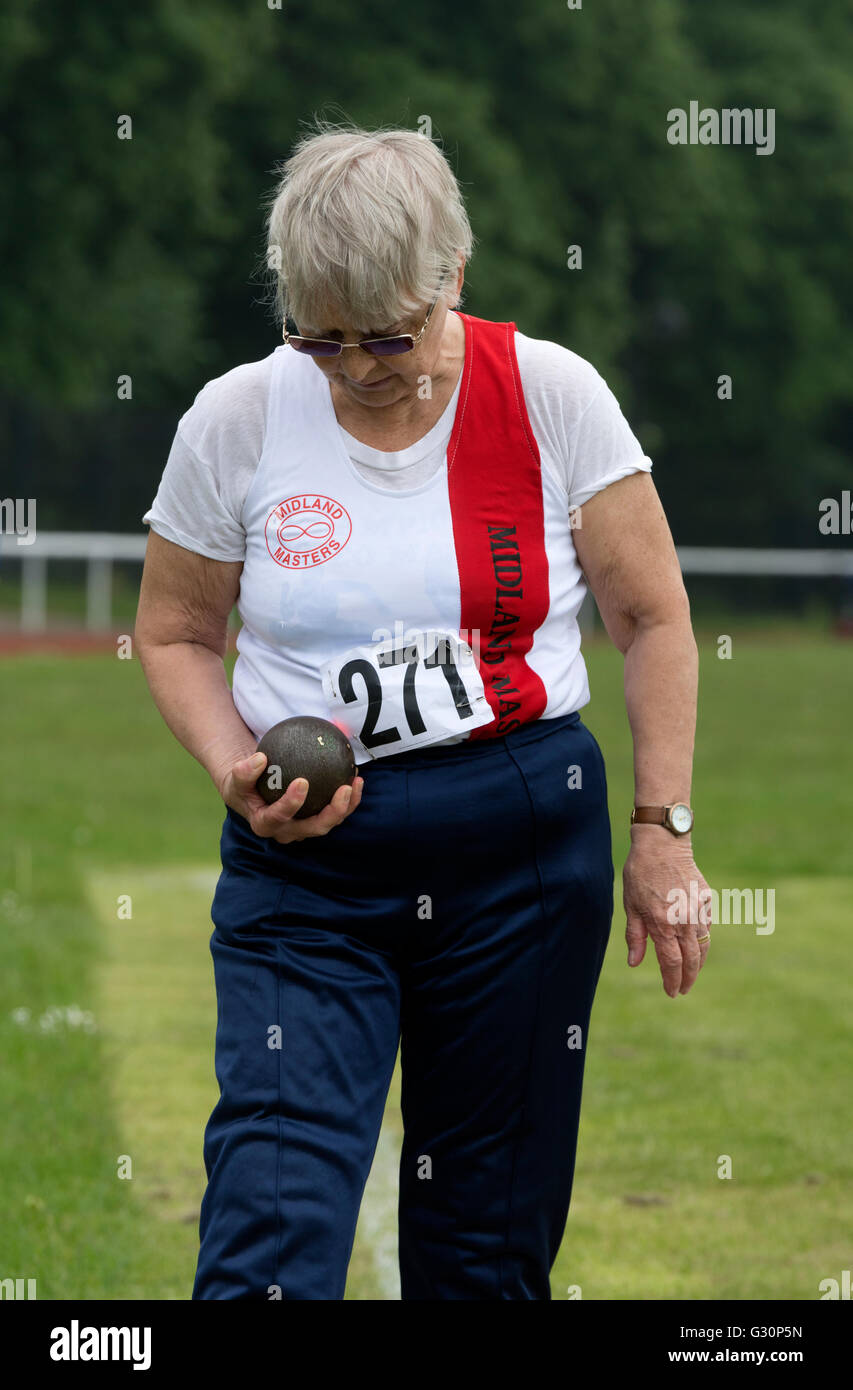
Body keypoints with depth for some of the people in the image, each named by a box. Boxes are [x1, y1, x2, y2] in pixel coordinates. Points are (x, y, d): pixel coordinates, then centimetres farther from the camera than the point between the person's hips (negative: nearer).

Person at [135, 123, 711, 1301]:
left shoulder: (551, 395, -3)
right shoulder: (237, 420, -3)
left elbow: (652, 619, 4)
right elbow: (176, 634, 10)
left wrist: (663, 830, 0)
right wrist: (240, 774, -8)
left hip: (526, 842, 1)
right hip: (306, 853, 0)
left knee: (490, 1224, 7)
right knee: (273, 1214, -15)